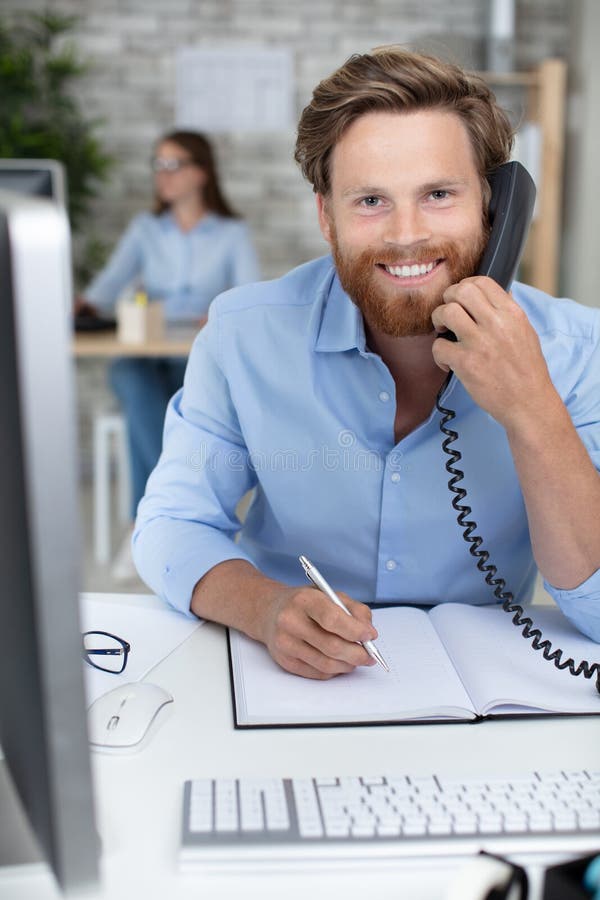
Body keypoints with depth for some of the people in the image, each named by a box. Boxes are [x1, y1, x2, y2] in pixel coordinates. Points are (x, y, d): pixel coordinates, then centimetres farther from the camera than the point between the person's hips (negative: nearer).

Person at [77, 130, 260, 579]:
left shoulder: (232, 233, 8)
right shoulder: (145, 229, 17)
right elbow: (112, 279, 2)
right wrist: (84, 307, -19)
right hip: (144, 354, 3)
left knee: (142, 407, -35)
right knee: (134, 383, -35)